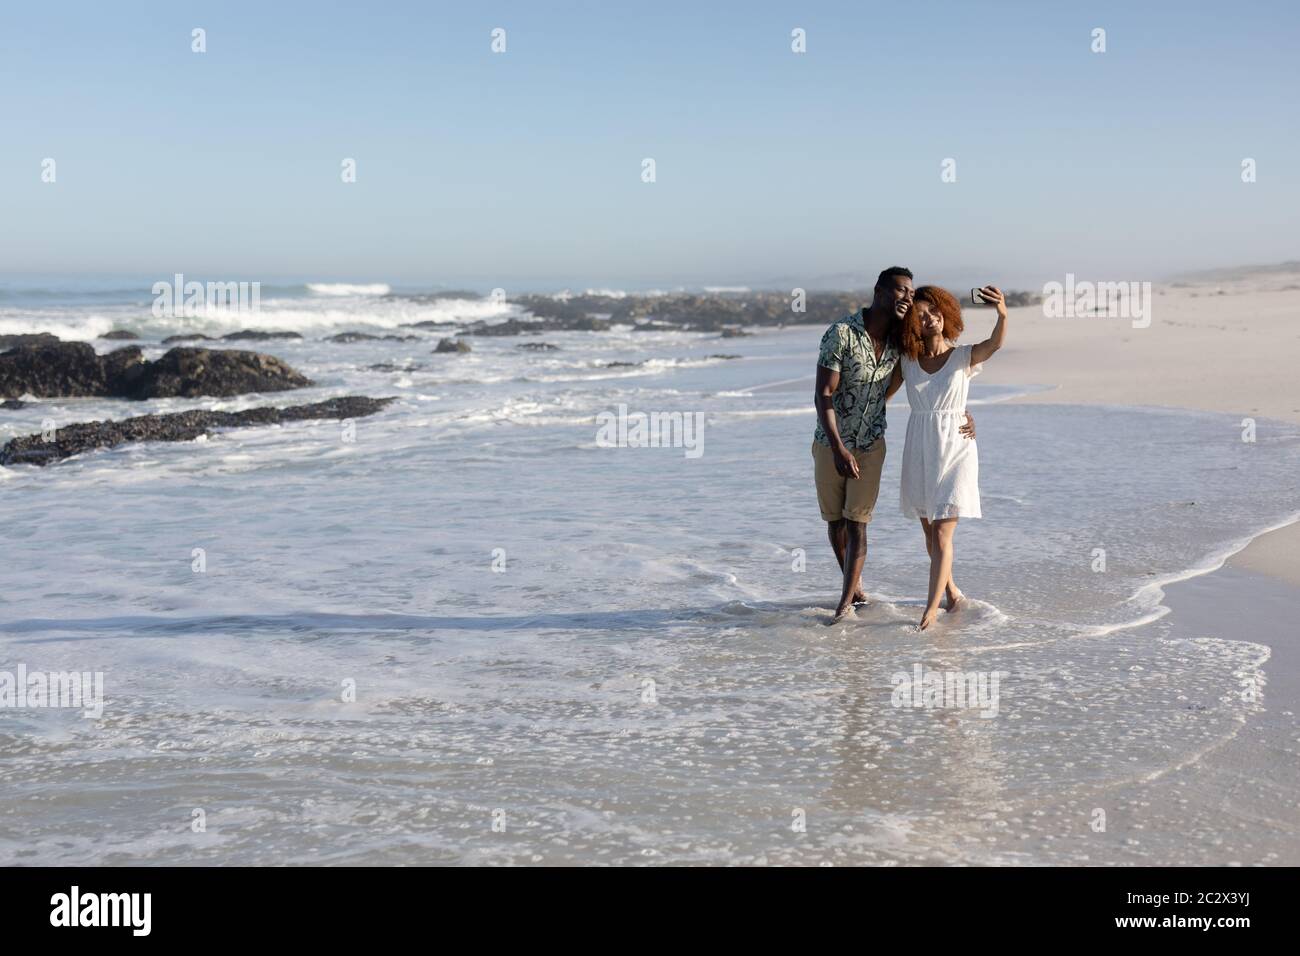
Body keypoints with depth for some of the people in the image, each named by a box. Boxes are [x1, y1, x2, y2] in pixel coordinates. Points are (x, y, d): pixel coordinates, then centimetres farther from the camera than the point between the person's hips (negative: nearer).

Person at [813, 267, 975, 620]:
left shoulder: (901, 340, -6)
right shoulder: (840, 333, -21)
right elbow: (823, 395, -23)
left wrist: (965, 413, -6)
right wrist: (839, 450, -30)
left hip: (871, 445, 2)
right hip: (831, 444, -2)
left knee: (857, 522, -6)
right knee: (835, 519, 12)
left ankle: (845, 603, -3)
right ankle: (855, 585, 33)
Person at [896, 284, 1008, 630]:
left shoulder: (964, 357, -7)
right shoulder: (907, 361, 2)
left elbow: (995, 343, -26)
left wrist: (1002, 313, -45)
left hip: (955, 450, -4)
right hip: (919, 452, 4)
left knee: (941, 536, -9)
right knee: (930, 533, 14)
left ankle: (931, 608, -6)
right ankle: (951, 589, 34)